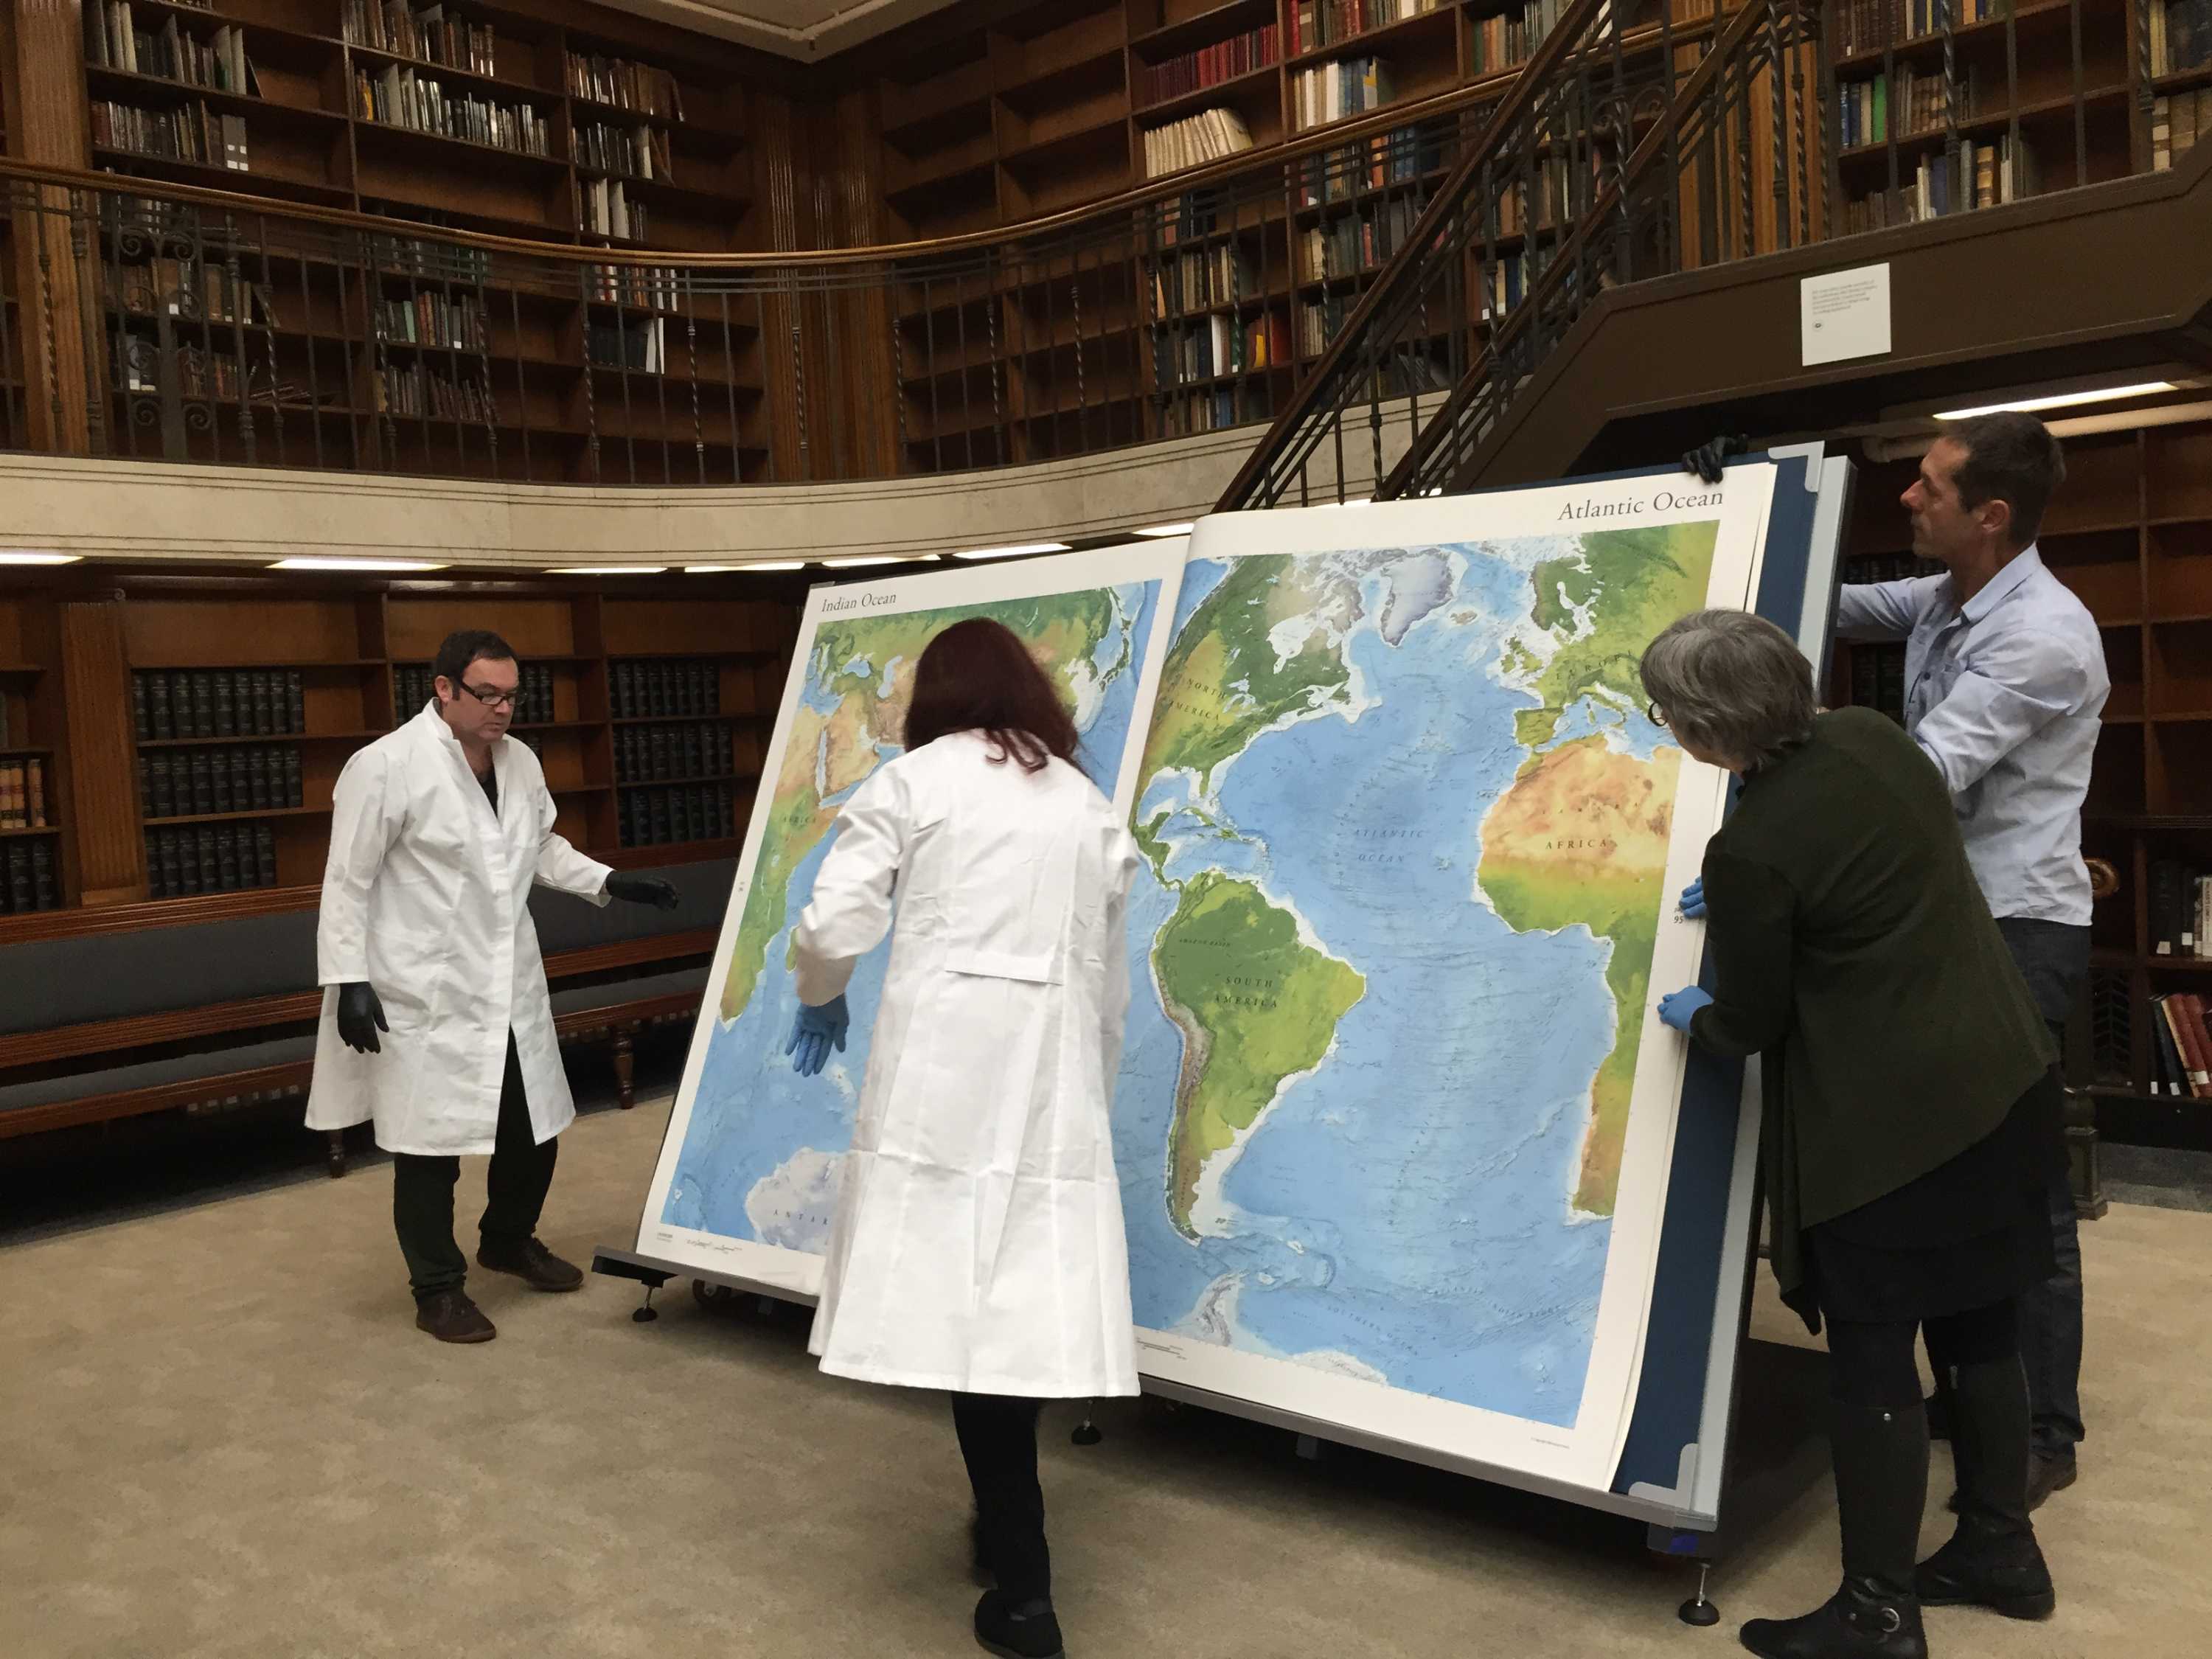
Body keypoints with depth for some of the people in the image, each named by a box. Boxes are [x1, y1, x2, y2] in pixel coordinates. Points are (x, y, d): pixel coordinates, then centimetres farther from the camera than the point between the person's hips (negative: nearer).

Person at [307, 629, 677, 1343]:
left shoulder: (520, 761, 5)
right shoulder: (387, 766, -14)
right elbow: (348, 881, -12)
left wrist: (611, 882, 9)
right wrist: (349, 980, -16)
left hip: (512, 989, 7)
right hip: (428, 997, -6)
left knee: (534, 1129, 15)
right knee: (430, 1145, 4)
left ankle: (508, 1241, 40)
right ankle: (437, 1289, 22)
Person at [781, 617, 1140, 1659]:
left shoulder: (914, 780, 5)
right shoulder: (1090, 807, 18)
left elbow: (832, 926, -2)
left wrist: (820, 1000, 19)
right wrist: (1093, 1090, 29)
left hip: (943, 1069, -4)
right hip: (1054, 1077, 4)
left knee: (962, 1299, 0)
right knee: (1021, 1304, 11)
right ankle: (1006, 1530, 27)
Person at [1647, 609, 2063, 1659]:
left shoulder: (1751, 849, -24)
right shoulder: (1869, 736, -1)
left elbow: (1752, 1022, -9)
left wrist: (1693, 1017, 12)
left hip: (1889, 1122, -9)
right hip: (2001, 1079, 9)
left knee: (1871, 1359, 5)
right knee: (1979, 1328, 21)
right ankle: (2000, 1547, 38)